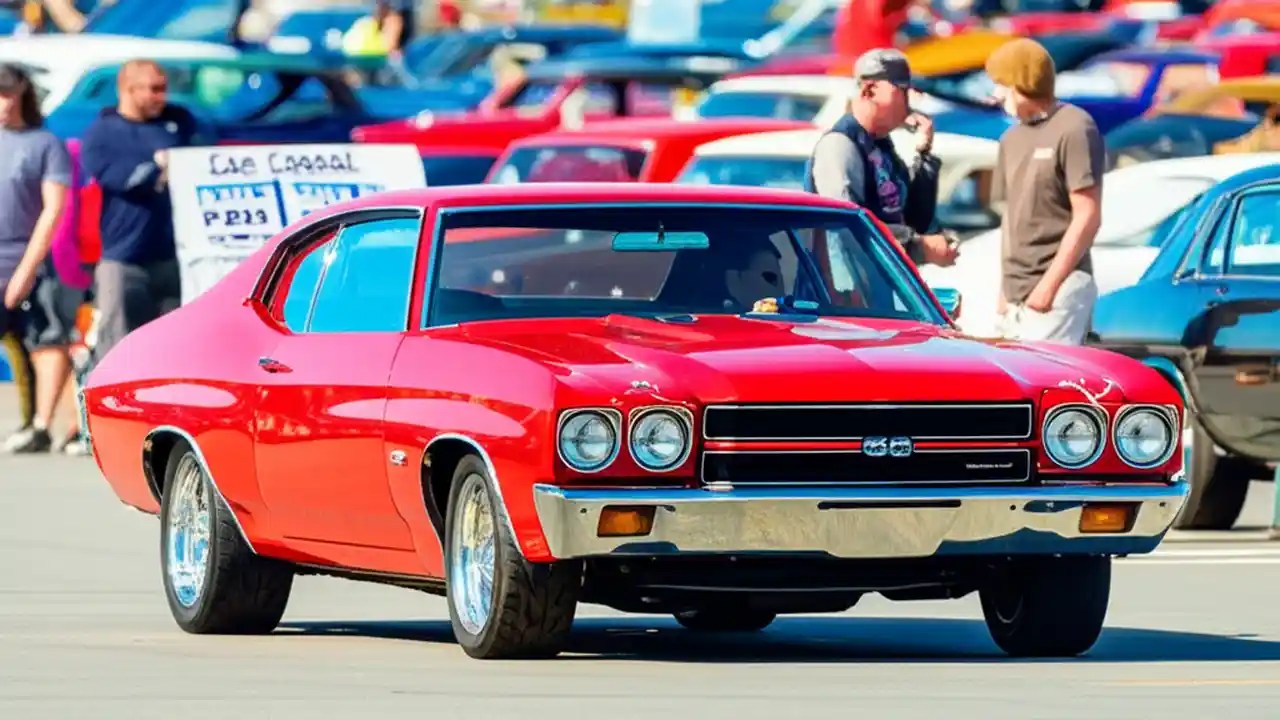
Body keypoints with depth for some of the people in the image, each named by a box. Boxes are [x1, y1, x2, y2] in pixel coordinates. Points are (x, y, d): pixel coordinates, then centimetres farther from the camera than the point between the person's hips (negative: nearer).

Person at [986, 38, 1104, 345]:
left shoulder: (1074, 130, -9)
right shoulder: (1012, 138, 15)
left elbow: (1087, 217, -13)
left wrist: (1049, 285, -16)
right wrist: (1005, 288, 18)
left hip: (1061, 286, -8)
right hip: (1017, 295, 8)